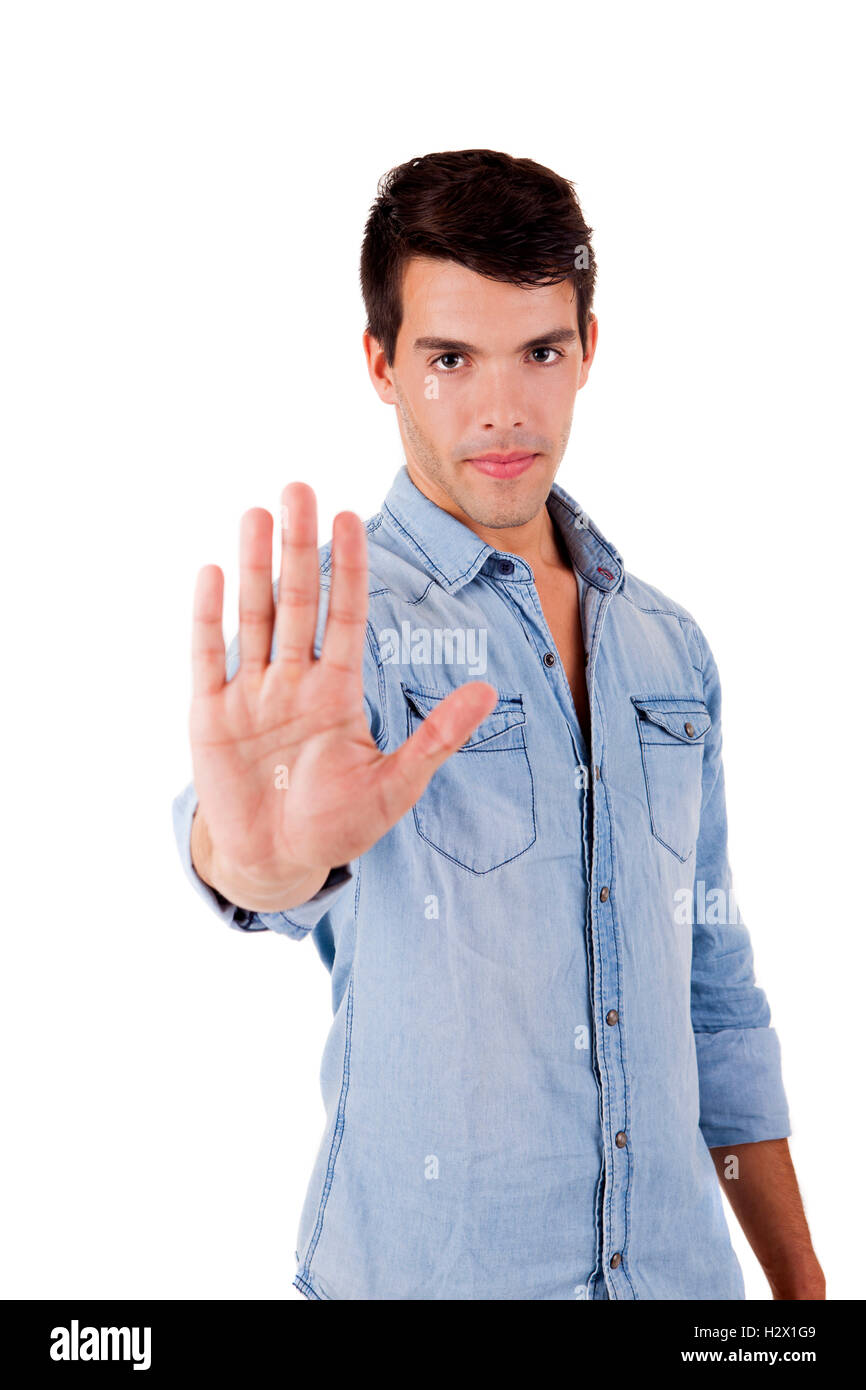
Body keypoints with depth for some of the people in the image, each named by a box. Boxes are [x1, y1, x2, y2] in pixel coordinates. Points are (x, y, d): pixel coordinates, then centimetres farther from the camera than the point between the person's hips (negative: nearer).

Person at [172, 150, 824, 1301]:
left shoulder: (671, 646, 5)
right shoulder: (326, 633, -12)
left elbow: (714, 990, 10)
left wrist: (800, 1276, 10)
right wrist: (262, 852, -58)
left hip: (681, 1263, 5)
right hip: (423, 1264, -4)